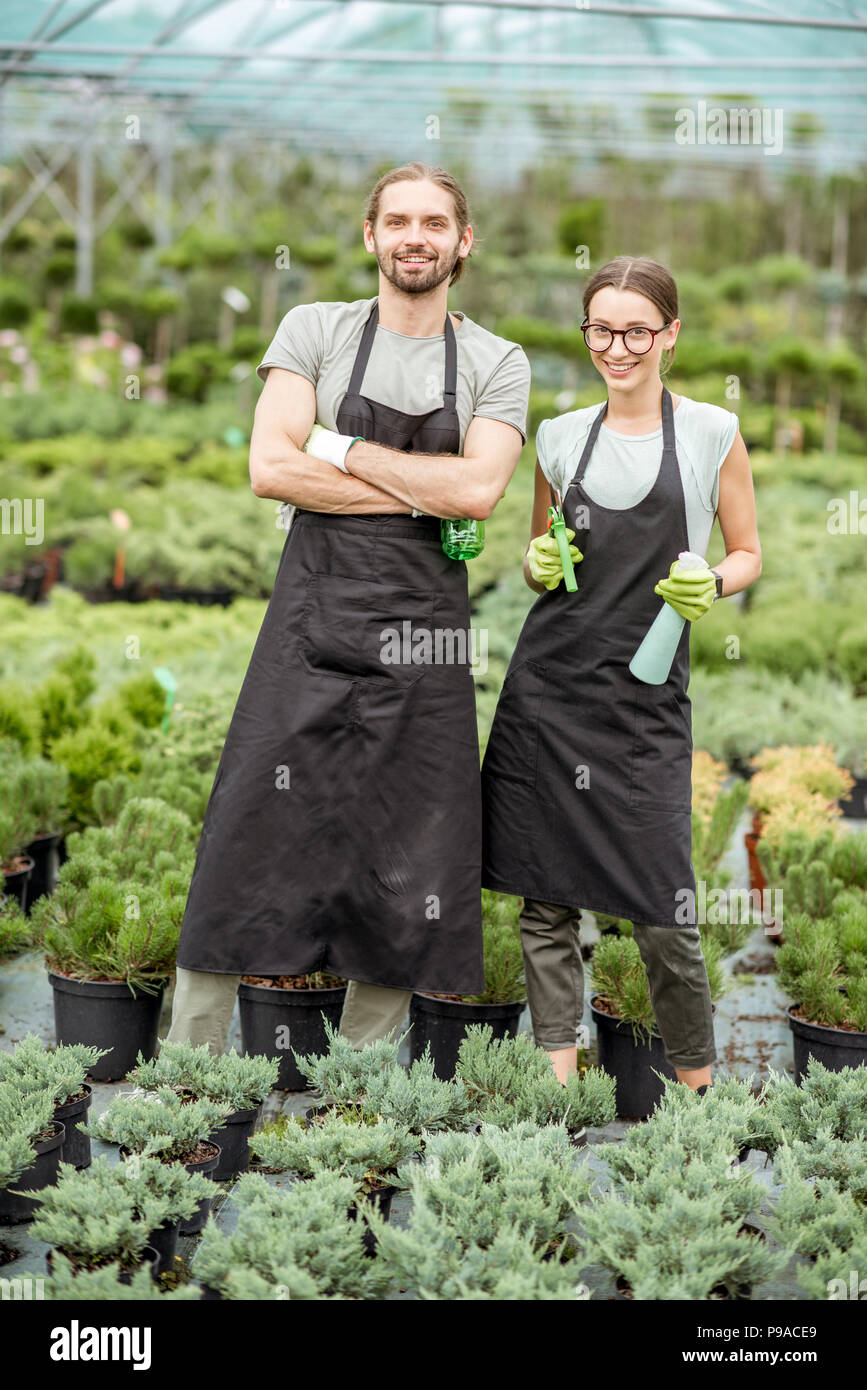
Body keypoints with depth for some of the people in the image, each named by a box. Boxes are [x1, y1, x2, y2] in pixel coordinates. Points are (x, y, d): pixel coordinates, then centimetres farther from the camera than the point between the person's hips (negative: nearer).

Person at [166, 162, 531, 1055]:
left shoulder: (497, 363, 8)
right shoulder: (315, 330, 6)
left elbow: (478, 490, -8)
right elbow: (270, 469, -6)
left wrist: (342, 448, -8)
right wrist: (423, 494, -7)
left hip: (422, 632, 1)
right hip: (313, 620, -1)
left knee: (404, 864, 5)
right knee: (247, 846, -2)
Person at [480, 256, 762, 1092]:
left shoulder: (713, 433, 2)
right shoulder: (560, 437, 10)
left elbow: (748, 555, 9)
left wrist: (712, 584, -12)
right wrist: (538, 565, -3)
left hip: (647, 691, -3)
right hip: (549, 681, 3)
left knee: (661, 898, -5)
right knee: (547, 894, 4)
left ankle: (698, 1081, 14)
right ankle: (557, 1071, 14)